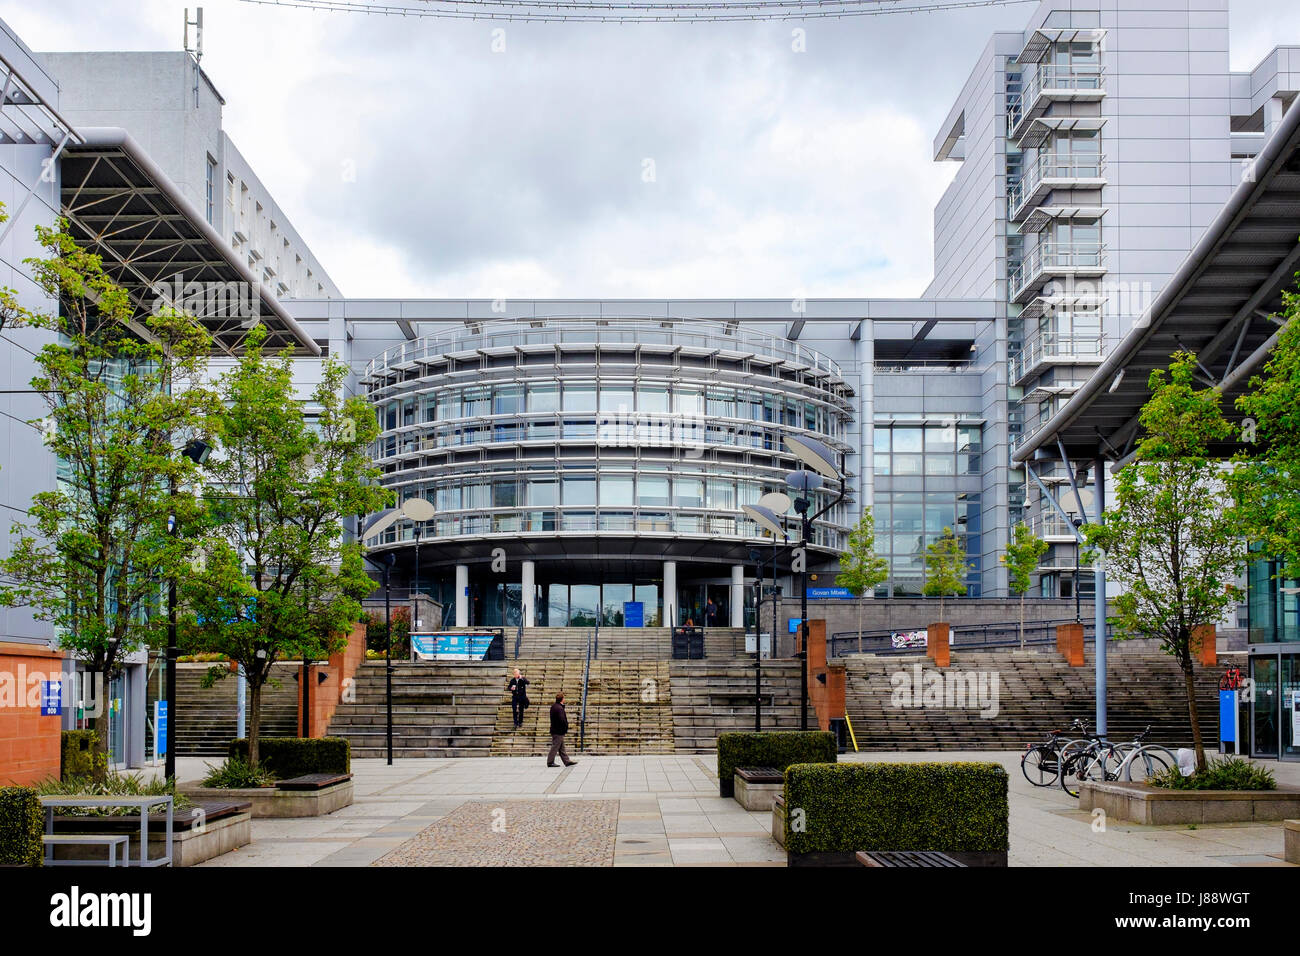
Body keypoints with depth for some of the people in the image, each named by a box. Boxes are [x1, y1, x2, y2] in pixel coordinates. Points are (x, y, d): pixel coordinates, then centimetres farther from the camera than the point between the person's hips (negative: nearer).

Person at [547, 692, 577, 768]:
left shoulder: (553, 706, 8)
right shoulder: (559, 708, -22)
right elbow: (562, 720, -24)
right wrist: (566, 727, -9)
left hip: (554, 730, 10)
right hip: (559, 731, -10)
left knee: (561, 748, 14)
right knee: (555, 746, -1)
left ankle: (567, 761, 22)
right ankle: (550, 762, 5)